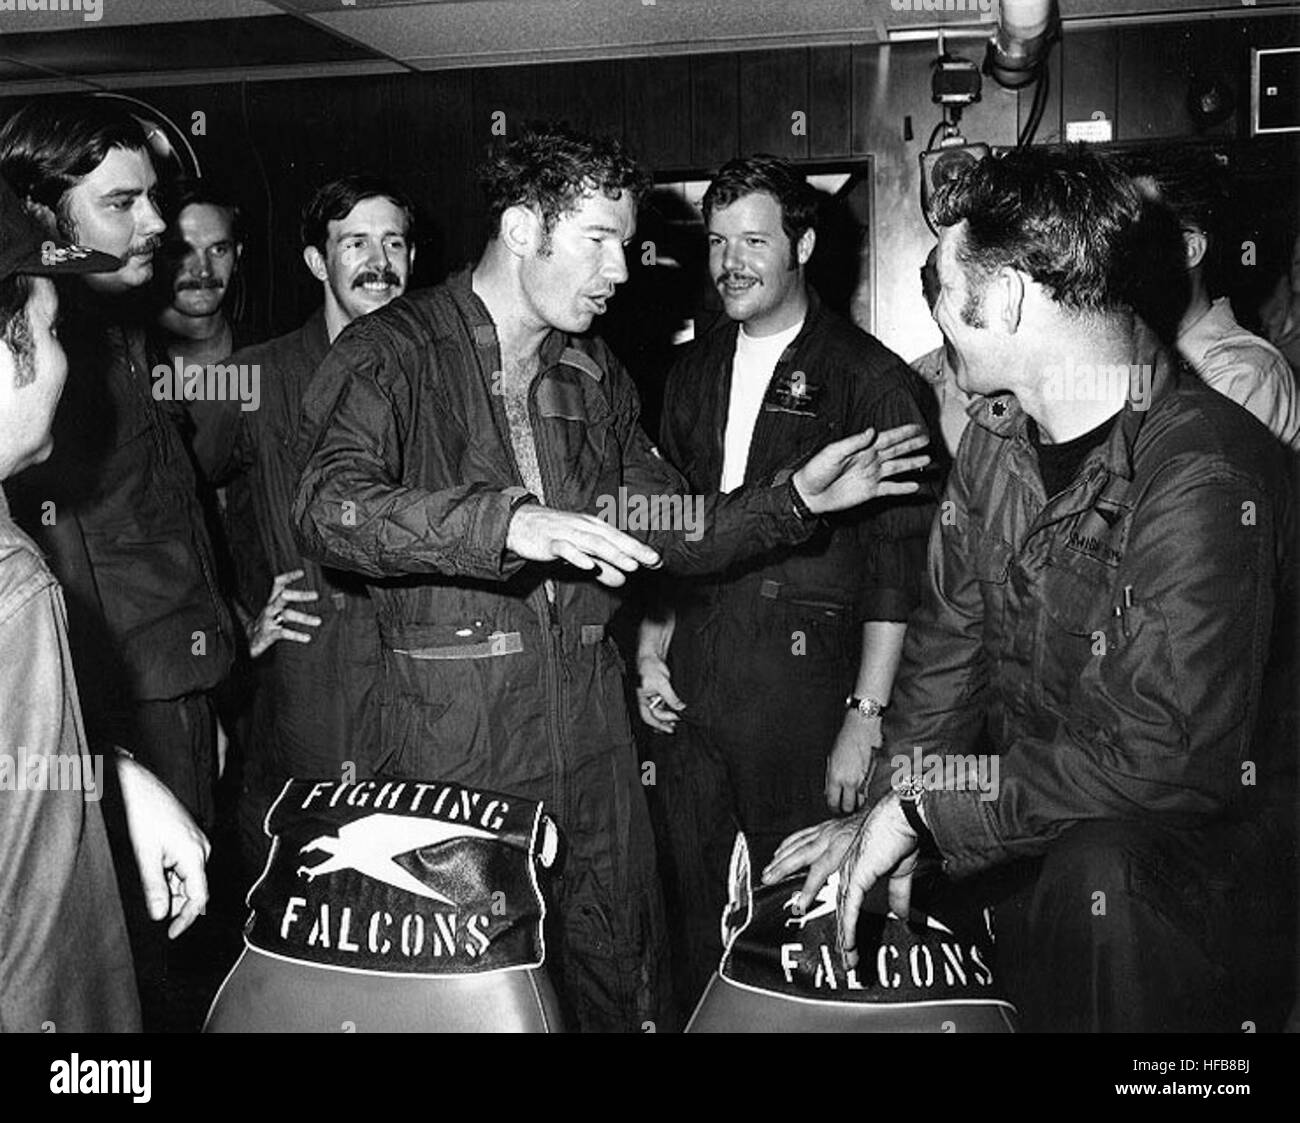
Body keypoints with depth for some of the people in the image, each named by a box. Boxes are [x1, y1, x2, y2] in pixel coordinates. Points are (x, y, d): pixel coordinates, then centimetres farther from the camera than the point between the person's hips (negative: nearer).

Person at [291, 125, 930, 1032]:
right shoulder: (393, 352, -7)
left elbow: (668, 528, 14)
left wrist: (794, 499, 1)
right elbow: (330, 507, -24)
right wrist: (504, 522, -37)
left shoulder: (595, 376, 13)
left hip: (589, 725, 5)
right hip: (453, 732, -5)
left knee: (620, 976, 14)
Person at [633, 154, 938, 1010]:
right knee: (696, 919, 13)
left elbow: (896, 561, -8)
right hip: (689, 684, 5)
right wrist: (651, 651, 9)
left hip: (804, 684, -5)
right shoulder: (694, 373, 13)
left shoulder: (870, 379, -4)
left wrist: (866, 718, -12)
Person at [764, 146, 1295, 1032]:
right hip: (1027, 802, 8)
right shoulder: (997, 433, 2)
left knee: (1101, 873, -36)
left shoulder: (1204, 477, -25)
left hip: (1200, 825, -7)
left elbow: (1168, 756, -29)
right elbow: (950, 638, 5)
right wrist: (887, 813, -5)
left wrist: (921, 799, -22)